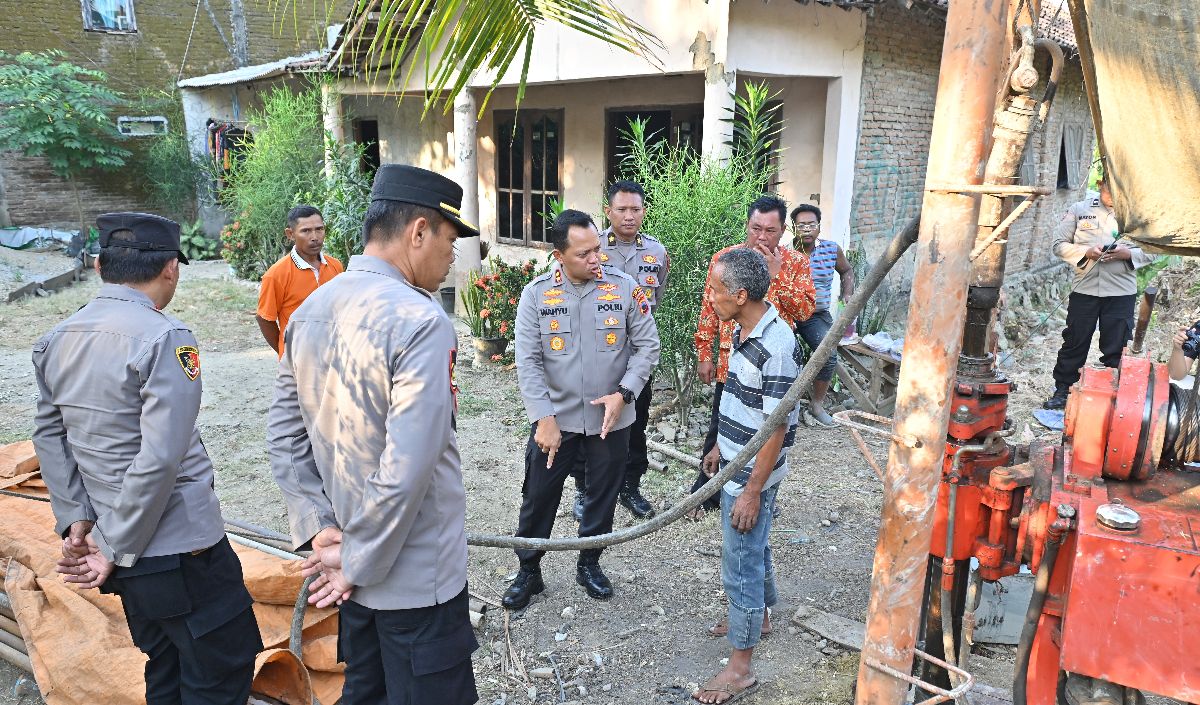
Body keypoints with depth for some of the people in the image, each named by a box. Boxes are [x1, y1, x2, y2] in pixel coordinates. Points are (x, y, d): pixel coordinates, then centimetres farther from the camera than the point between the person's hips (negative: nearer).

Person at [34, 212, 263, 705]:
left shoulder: (55, 341, 5)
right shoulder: (164, 338, -19)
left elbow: (49, 437, 9)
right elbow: (160, 459, -23)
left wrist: (76, 521, 7)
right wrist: (116, 552, -14)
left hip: (131, 555, 8)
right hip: (180, 550, -8)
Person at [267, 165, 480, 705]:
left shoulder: (310, 310, 1)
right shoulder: (420, 322, -24)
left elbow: (283, 434, 4)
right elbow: (407, 469, -27)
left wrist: (318, 528, 2)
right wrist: (357, 562, -14)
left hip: (354, 572, 8)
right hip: (416, 579, -7)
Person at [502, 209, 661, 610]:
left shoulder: (623, 287, -7)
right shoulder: (536, 294, -7)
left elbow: (647, 346, -2)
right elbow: (528, 361, -8)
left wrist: (623, 393, -14)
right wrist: (543, 418, -16)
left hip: (610, 418, 1)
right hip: (554, 418, -1)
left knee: (603, 496, 15)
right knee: (538, 497, 8)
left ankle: (589, 565, 37)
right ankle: (528, 571, 28)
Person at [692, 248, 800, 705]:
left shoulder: (777, 346, -28)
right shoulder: (744, 330, 1)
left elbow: (776, 428, -24)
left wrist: (752, 491, -20)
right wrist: (721, 446, 21)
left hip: (751, 477, -9)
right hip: (737, 465, 9)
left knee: (741, 564, 2)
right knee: (753, 547, 26)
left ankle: (740, 666, 17)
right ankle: (758, 615, 48)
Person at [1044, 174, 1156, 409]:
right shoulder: (1079, 210, 5)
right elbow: (1059, 244, 2)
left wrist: (1129, 254, -12)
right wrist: (1086, 252, -14)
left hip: (1121, 292, 0)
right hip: (1084, 288, 0)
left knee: (1116, 348, 6)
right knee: (1074, 341, 6)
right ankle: (1062, 391, 15)